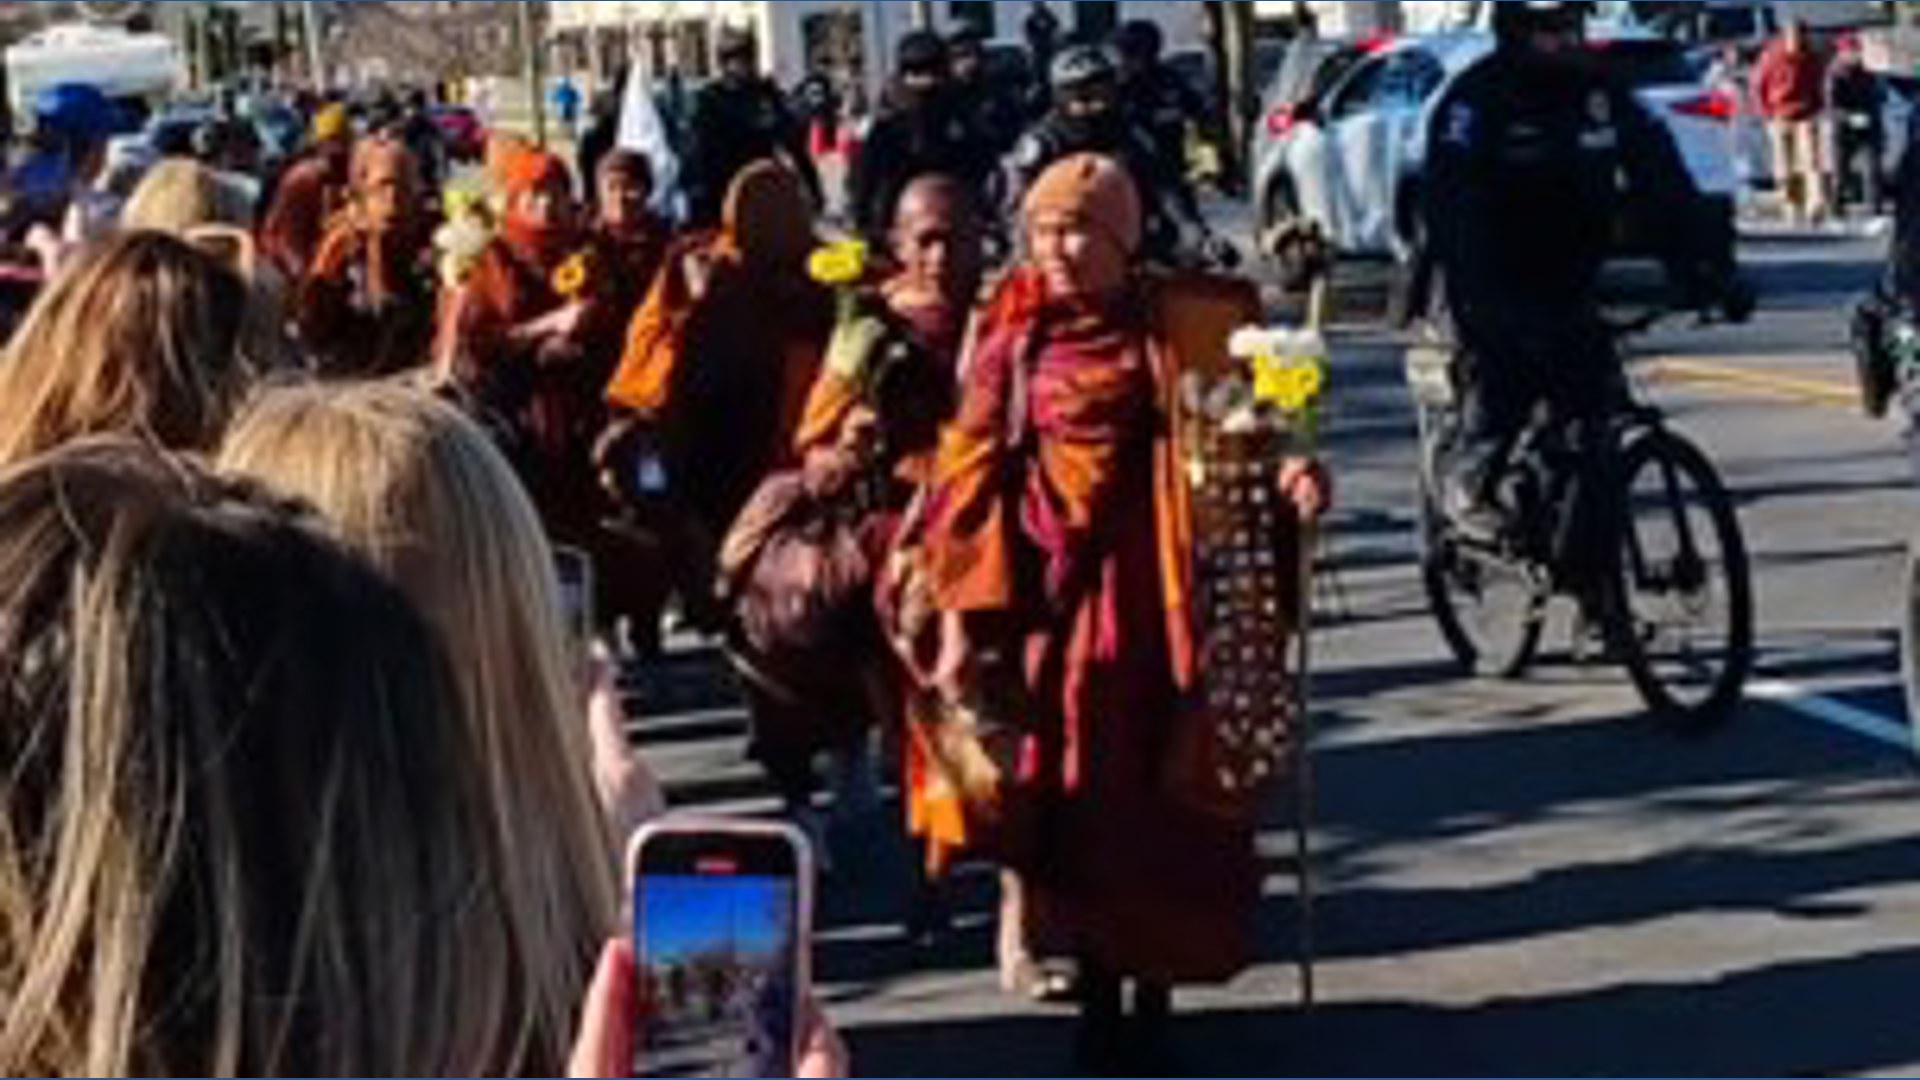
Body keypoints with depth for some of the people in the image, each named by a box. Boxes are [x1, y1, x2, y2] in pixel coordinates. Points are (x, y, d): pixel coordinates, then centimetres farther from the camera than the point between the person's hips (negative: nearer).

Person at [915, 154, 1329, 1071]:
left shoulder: (1177, 326, -1)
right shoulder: (1011, 336, 3)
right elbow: (972, 473, 2)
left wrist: (1290, 470, -27)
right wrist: (959, 617, -3)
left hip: (1142, 585, -1)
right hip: (1045, 586, 2)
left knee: (1153, 784, 3)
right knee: (1065, 789, 5)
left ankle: (1153, 986, 17)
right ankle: (1098, 985, 18)